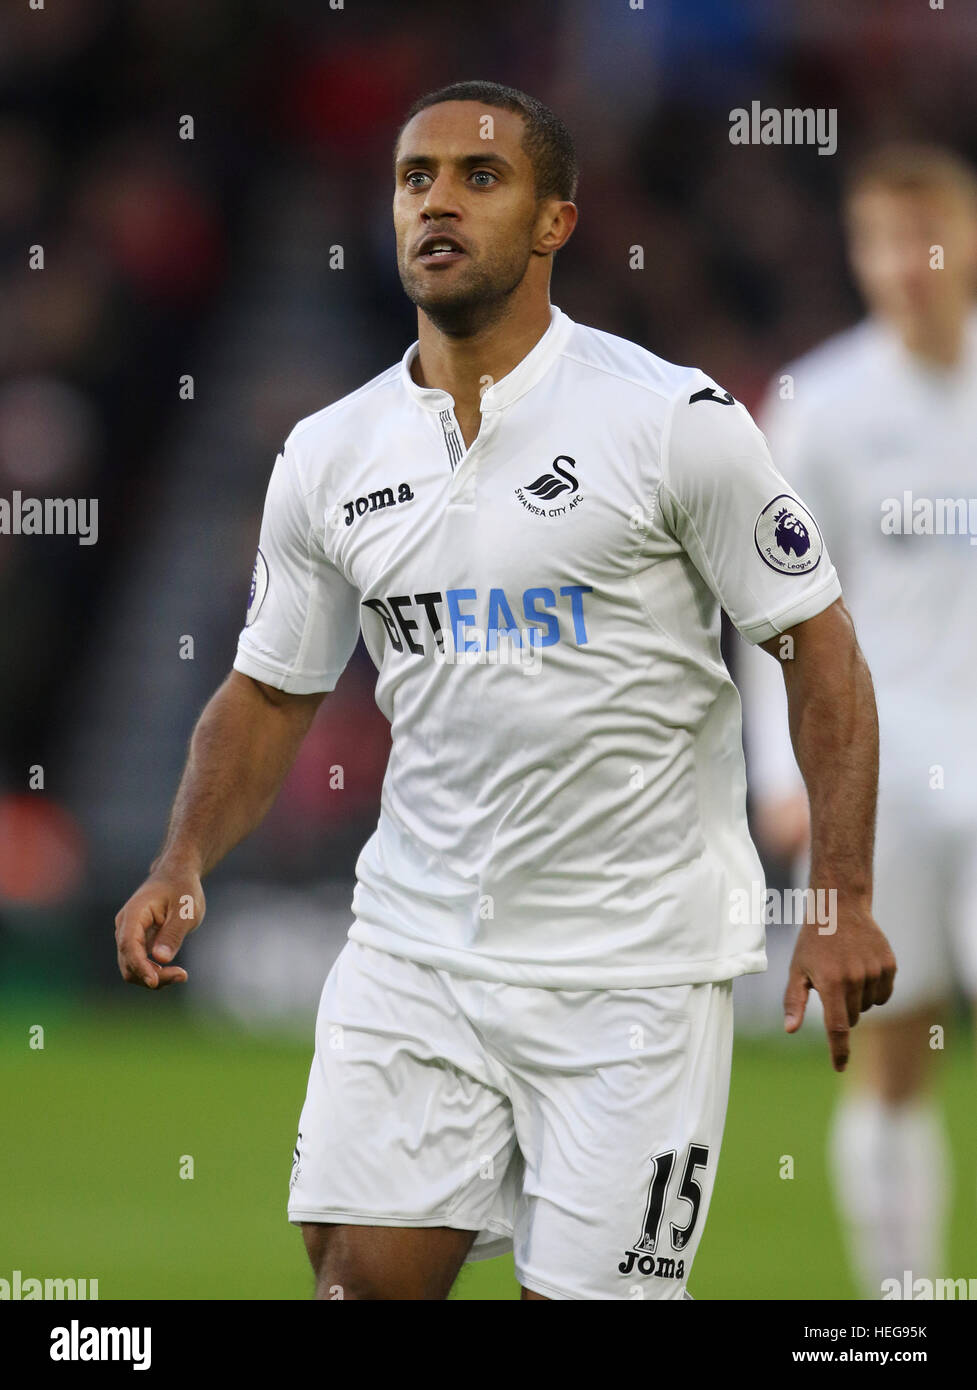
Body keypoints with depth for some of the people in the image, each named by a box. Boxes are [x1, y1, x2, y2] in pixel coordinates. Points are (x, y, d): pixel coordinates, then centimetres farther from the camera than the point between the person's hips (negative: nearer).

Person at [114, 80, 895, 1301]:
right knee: (364, 1272, -3)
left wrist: (845, 902, -10)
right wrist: (182, 868, 0)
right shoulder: (329, 456, 5)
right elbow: (271, 691, 15)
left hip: (635, 964, -4)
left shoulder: (675, 419, -8)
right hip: (413, 950, 4)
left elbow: (817, 650, -4)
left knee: (585, 1288, -5)